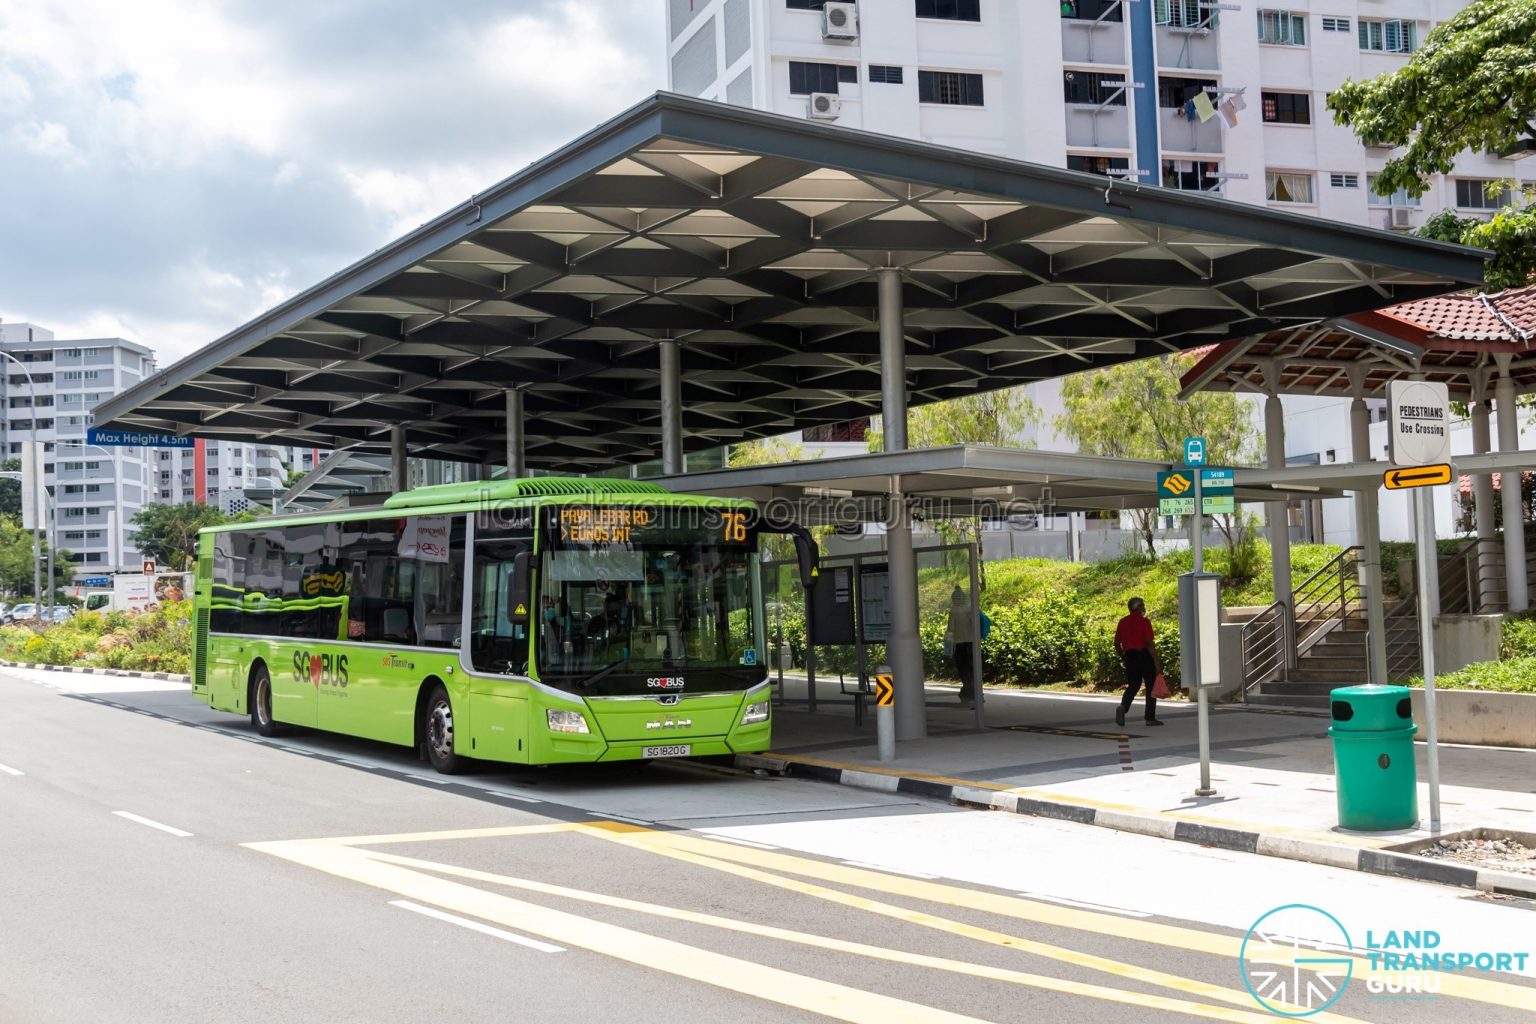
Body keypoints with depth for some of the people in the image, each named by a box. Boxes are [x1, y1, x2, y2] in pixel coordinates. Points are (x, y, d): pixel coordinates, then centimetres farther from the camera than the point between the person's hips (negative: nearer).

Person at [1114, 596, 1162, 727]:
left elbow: (1117, 644, 10)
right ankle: (1150, 718, 7)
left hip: (1130, 656, 4)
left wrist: (1123, 658, 23)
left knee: (1133, 686, 11)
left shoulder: (1122, 622, 9)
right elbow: (1149, 643, -14)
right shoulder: (1144, 621, -7)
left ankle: (1123, 707, -17)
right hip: (1145, 656, -4)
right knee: (1151, 686, 8)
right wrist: (1157, 662, -12)